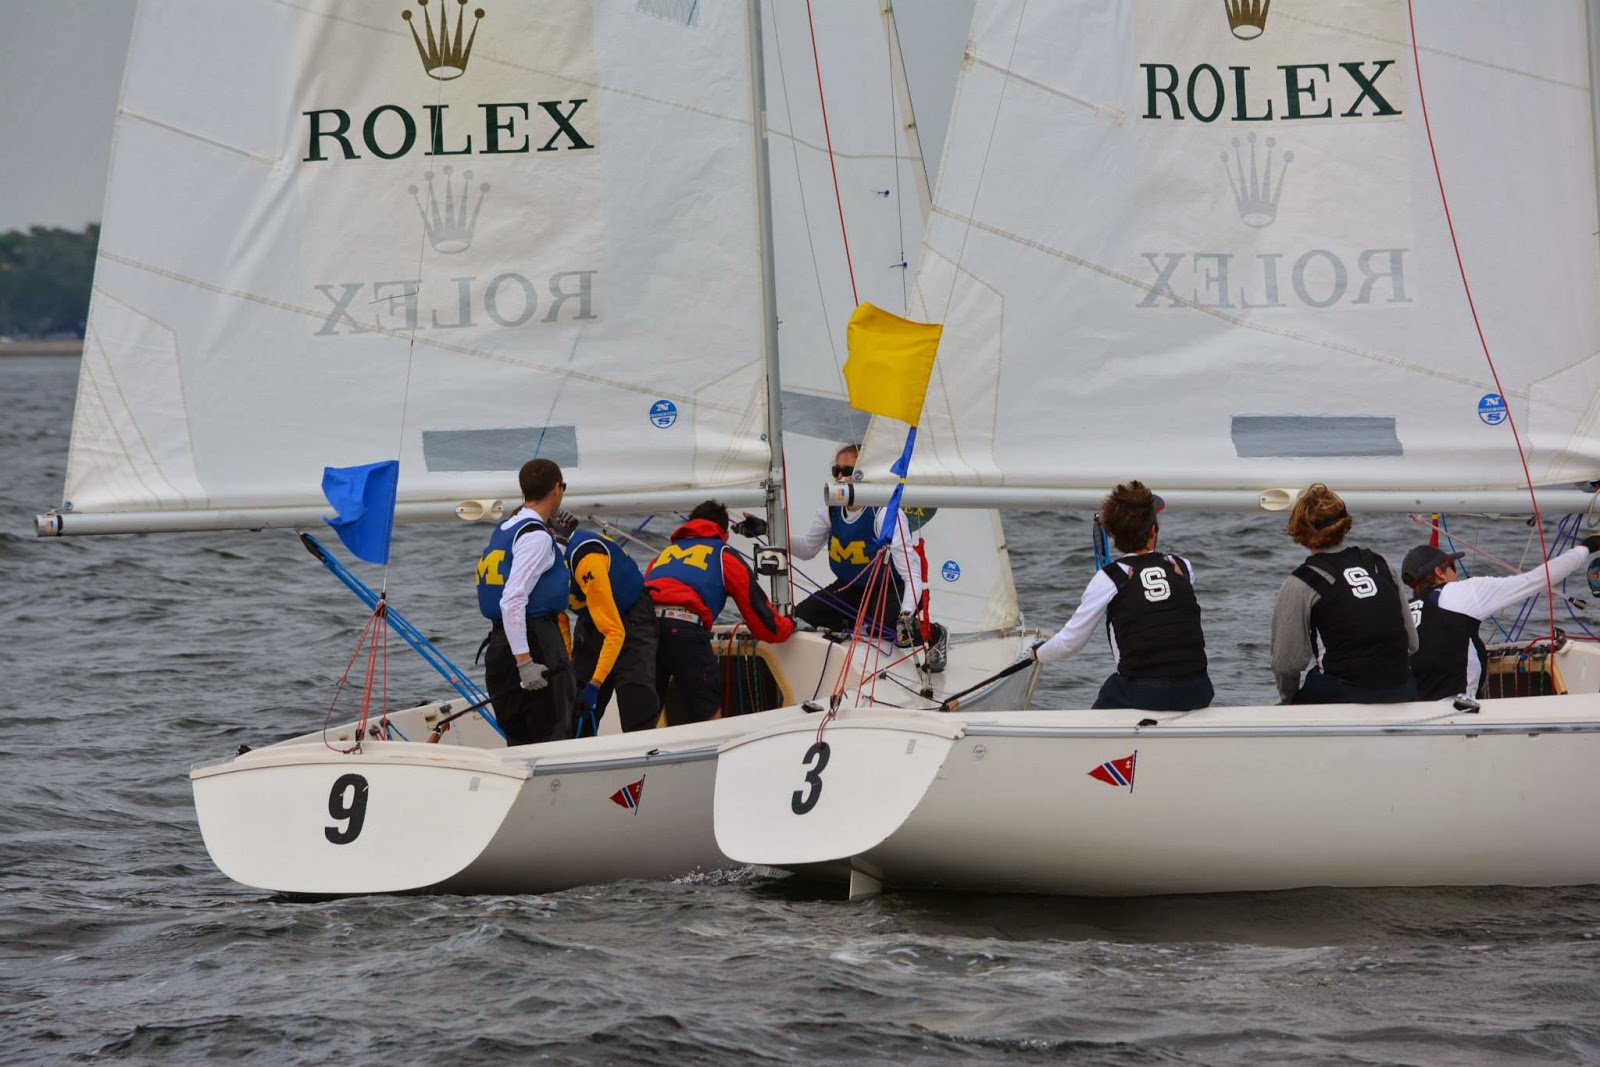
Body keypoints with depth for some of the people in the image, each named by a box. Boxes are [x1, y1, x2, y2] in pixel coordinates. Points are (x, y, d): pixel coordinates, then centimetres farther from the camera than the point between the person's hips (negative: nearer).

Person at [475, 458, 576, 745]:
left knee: (520, 743, 11)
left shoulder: (506, 529, 15)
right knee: (553, 742, -7)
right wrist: (525, 662, -25)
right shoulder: (536, 536, -12)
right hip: (537, 645, -9)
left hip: (500, 643, 9)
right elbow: (512, 600, -21)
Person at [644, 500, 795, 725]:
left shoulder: (664, 554, 34)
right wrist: (789, 626, 40)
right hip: (684, 628, -4)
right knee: (706, 715, 0)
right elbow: (757, 610, 20)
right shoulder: (725, 555, 22)